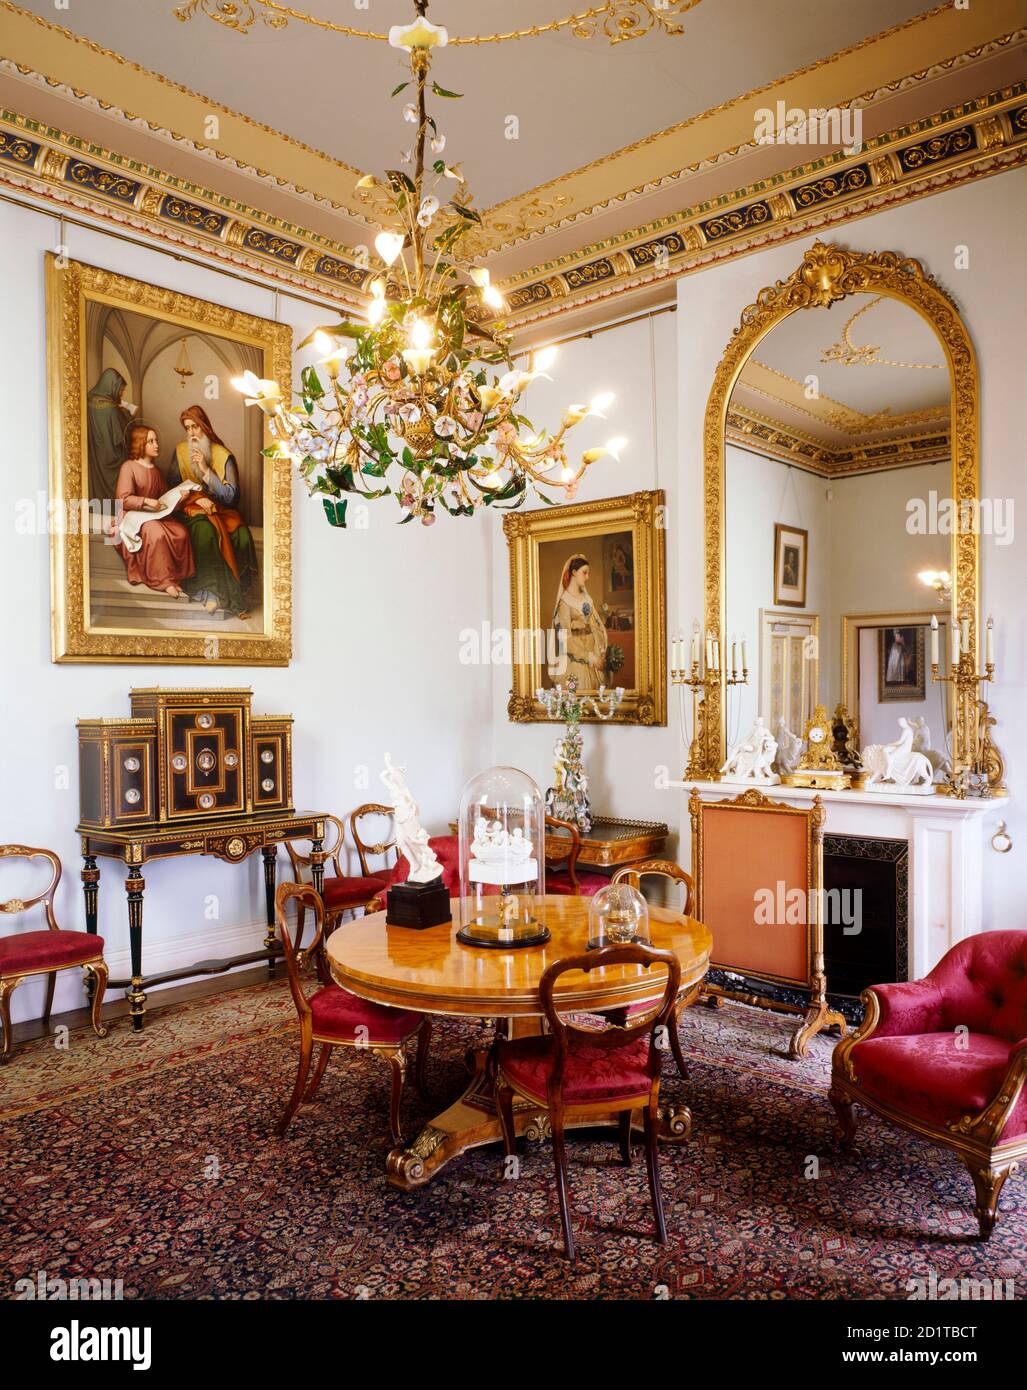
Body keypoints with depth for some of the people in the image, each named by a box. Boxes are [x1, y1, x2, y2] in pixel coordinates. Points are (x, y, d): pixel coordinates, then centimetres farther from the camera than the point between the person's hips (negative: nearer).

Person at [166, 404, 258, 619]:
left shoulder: (224, 455, 0)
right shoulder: (180, 451, 6)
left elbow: (231, 496, -6)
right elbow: (173, 486, 7)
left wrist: (206, 471, -14)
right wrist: (196, 498, -11)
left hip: (222, 510, 0)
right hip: (191, 509, 0)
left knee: (242, 533, -31)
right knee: (205, 529, -37)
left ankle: (239, 593, -22)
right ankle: (211, 591, -34)